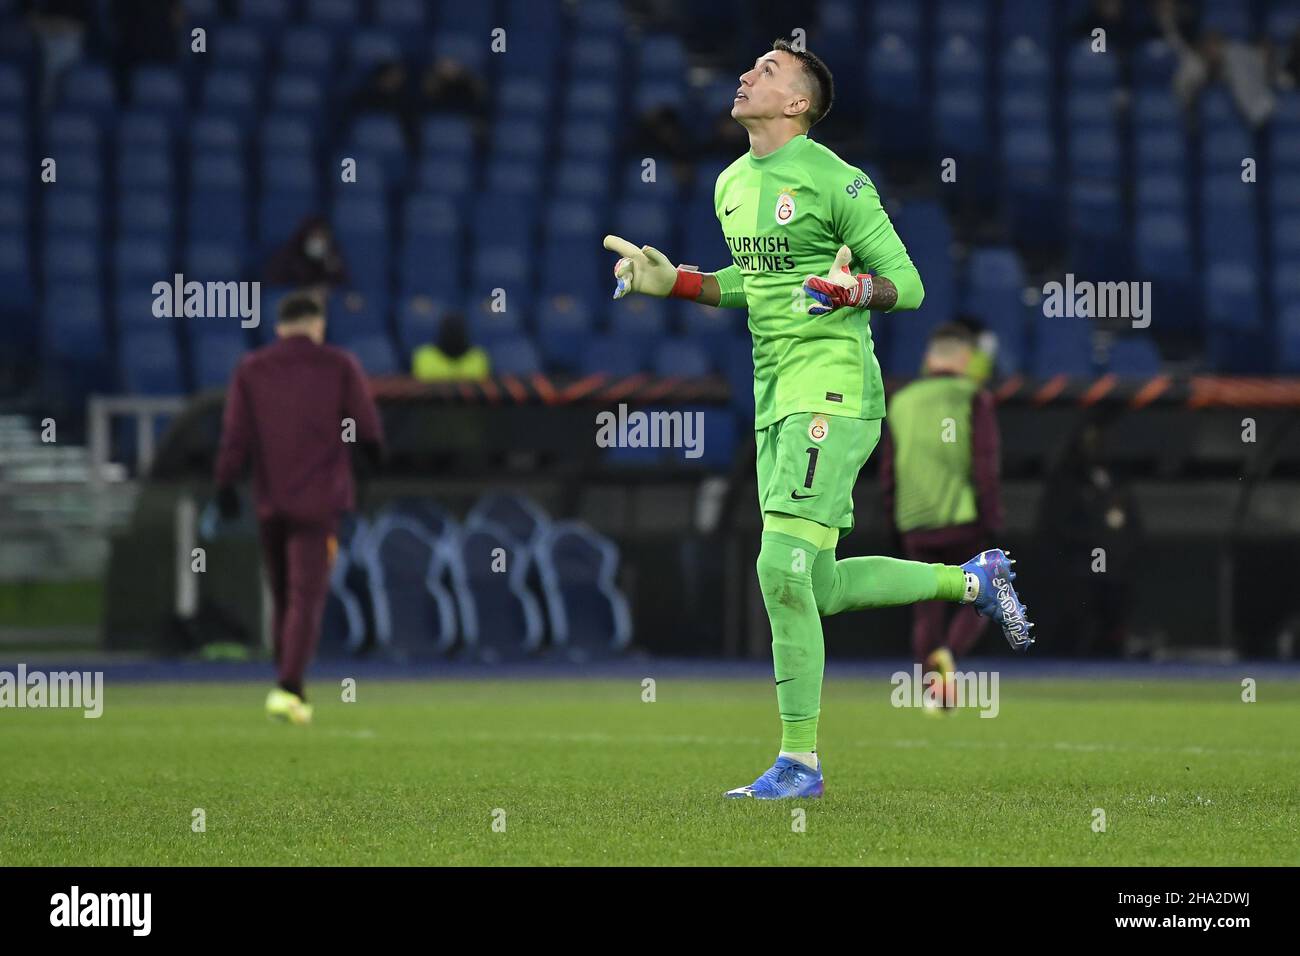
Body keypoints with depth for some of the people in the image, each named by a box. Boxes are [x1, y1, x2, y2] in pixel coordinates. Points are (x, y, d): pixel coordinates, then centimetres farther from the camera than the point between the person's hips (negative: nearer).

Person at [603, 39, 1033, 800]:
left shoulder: (835, 181, -9)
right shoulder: (733, 184, 15)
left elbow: (908, 285, -7)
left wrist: (855, 289, -28)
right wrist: (673, 282, 15)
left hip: (833, 390, -9)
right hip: (775, 395, 9)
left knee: (783, 566, -15)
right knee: (817, 588, 7)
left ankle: (800, 761, -7)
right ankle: (973, 580, 28)